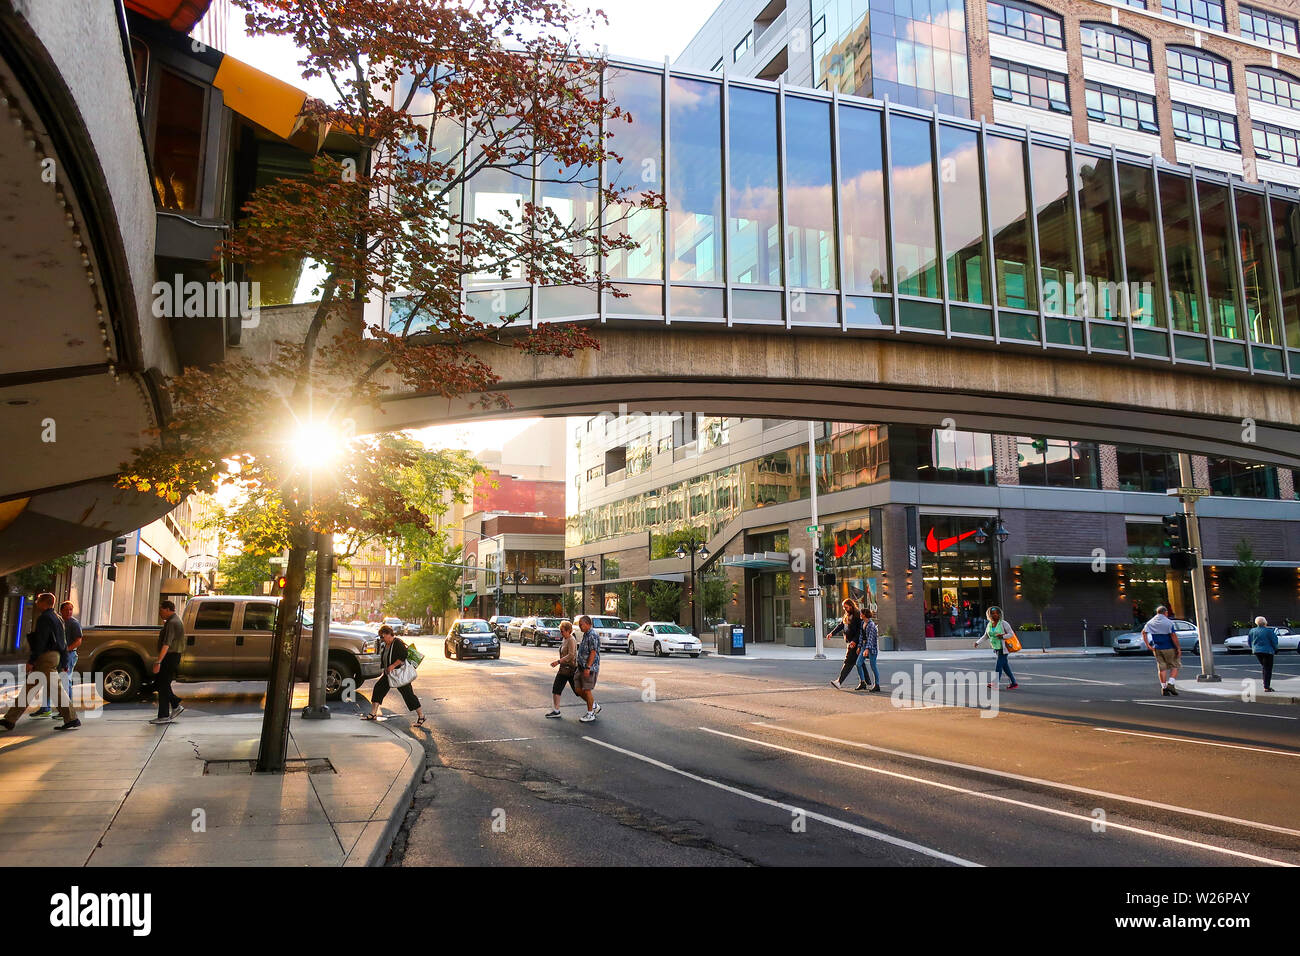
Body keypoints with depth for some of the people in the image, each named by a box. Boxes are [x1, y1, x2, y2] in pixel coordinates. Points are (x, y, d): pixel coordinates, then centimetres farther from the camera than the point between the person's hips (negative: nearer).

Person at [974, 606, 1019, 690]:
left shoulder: (1003, 623, -11)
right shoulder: (989, 625, 8)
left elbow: (1011, 634, -11)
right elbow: (985, 636, 15)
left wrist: (1003, 636, -26)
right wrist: (978, 642, 6)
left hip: (1003, 648, -6)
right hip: (996, 648, 6)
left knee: (999, 665, -9)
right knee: (1005, 666, 9)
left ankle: (996, 683, -5)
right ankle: (1014, 683, 17)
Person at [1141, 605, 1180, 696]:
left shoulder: (1150, 622, 6)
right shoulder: (1168, 622, -10)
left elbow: (1144, 632, 0)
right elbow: (1173, 636, -16)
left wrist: (1148, 645, 1)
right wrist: (1178, 648, -11)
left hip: (1157, 649, 4)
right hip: (1169, 648, -4)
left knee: (1162, 668, 9)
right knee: (1175, 666, 8)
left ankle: (1164, 688, 7)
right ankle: (1170, 684, -6)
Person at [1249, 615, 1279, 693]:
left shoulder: (1252, 631, 2)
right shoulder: (1268, 631, -13)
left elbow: (1250, 642, 8)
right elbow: (1274, 641, -7)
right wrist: (1275, 649, 10)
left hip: (1257, 651, 5)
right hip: (1267, 651, -5)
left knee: (1264, 668, 21)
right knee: (1268, 669, 1)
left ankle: (1266, 684, 20)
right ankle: (1266, 687, -3)